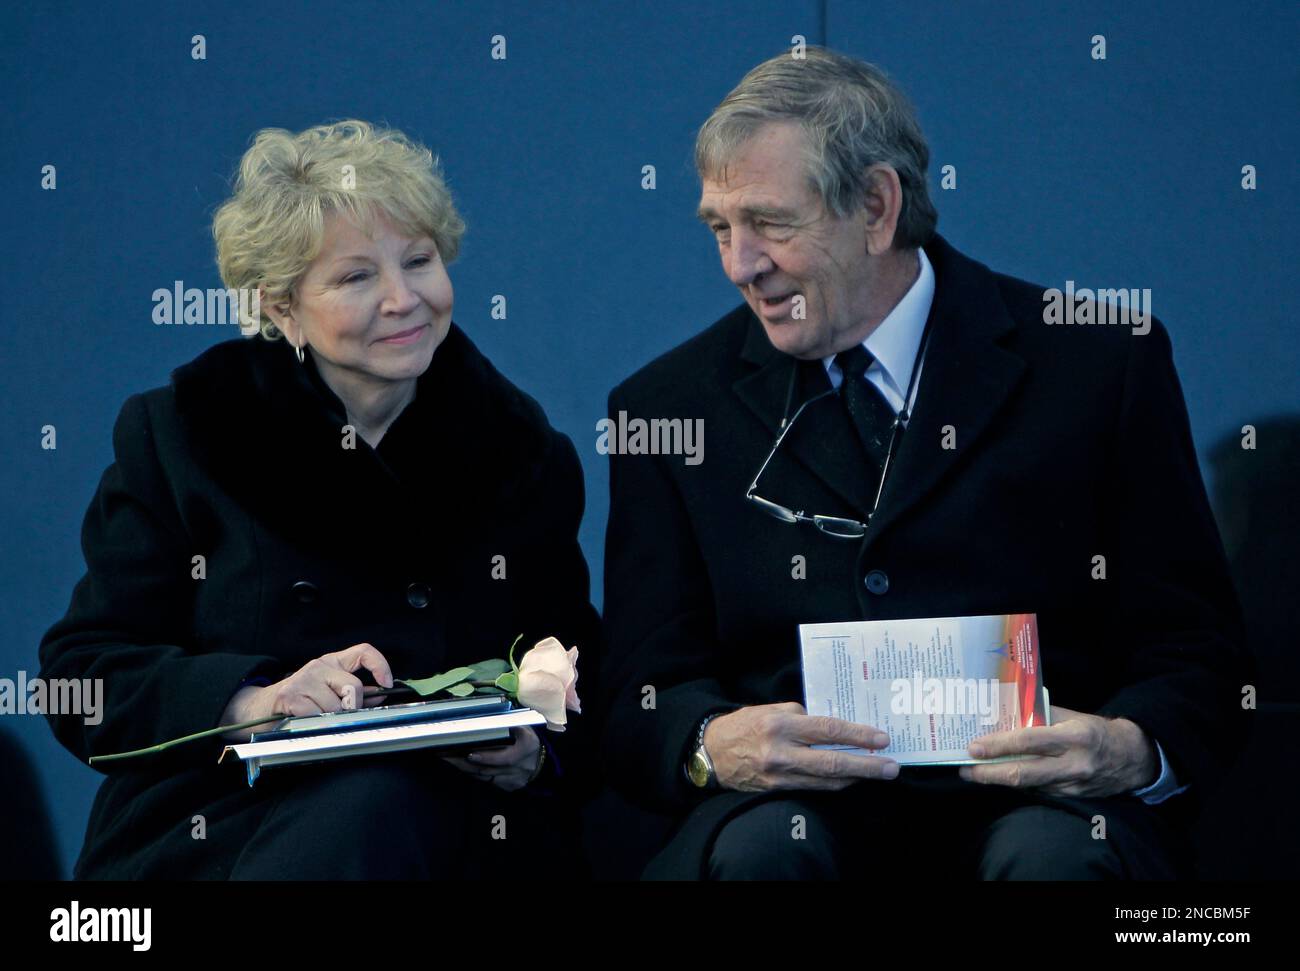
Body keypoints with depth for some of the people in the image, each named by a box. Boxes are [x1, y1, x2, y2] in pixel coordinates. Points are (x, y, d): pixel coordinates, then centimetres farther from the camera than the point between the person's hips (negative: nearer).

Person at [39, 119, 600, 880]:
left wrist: (535, 759, -9)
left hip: (444, 829, 2)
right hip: (206, 836, -1)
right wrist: (254, 698, -15)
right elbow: (82, 675, 2)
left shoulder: (523, 454, 12)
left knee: (375, 805, -34)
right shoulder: (178, 437, 7)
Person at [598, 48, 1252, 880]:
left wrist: (1132, 750, -19)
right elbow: (641, 703, 5)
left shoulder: (1100, 363, 5)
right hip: (794, 802, 1)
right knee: (758, 845, -33)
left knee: (1053, 853, -35)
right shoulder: (667, 407, 10)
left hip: (1029, 805, -1)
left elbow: (1199, 657, 4)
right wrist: (714, 744, -19)